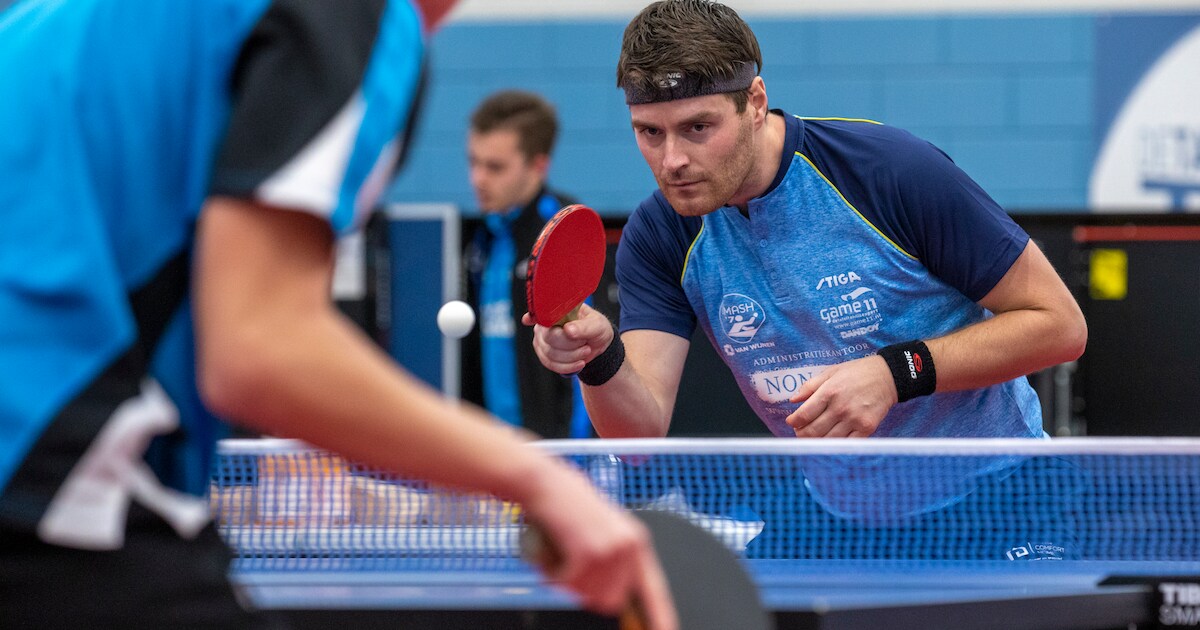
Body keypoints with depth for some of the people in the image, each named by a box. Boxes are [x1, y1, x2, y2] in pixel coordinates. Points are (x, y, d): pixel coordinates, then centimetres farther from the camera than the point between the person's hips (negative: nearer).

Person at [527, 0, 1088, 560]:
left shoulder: (891, 171, -20)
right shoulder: (658, 239, -6)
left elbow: (1060, 325, -15)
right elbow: (640, 430, -15)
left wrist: (896, 372, -26)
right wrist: (601, 360, -37)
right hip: (841, 524, 5)